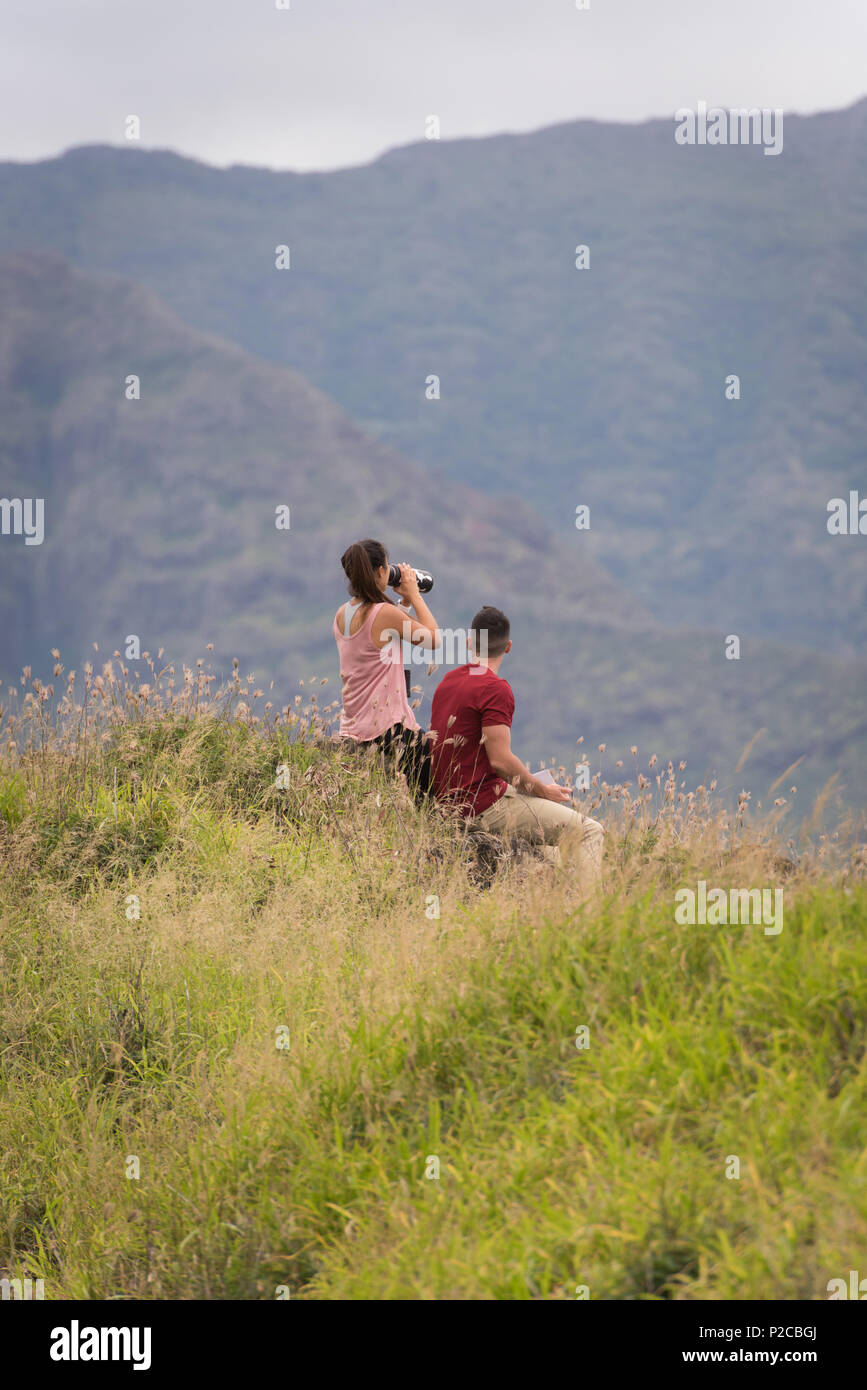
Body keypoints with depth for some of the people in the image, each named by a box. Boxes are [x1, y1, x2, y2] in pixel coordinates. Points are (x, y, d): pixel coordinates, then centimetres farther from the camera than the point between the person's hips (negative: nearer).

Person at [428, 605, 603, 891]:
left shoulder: (448, 681, 12)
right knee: (588, 832, -11)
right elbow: (500, 759, -21)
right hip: (482, 806, -9)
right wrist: (542, 789, -5)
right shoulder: (495, 688, -15)